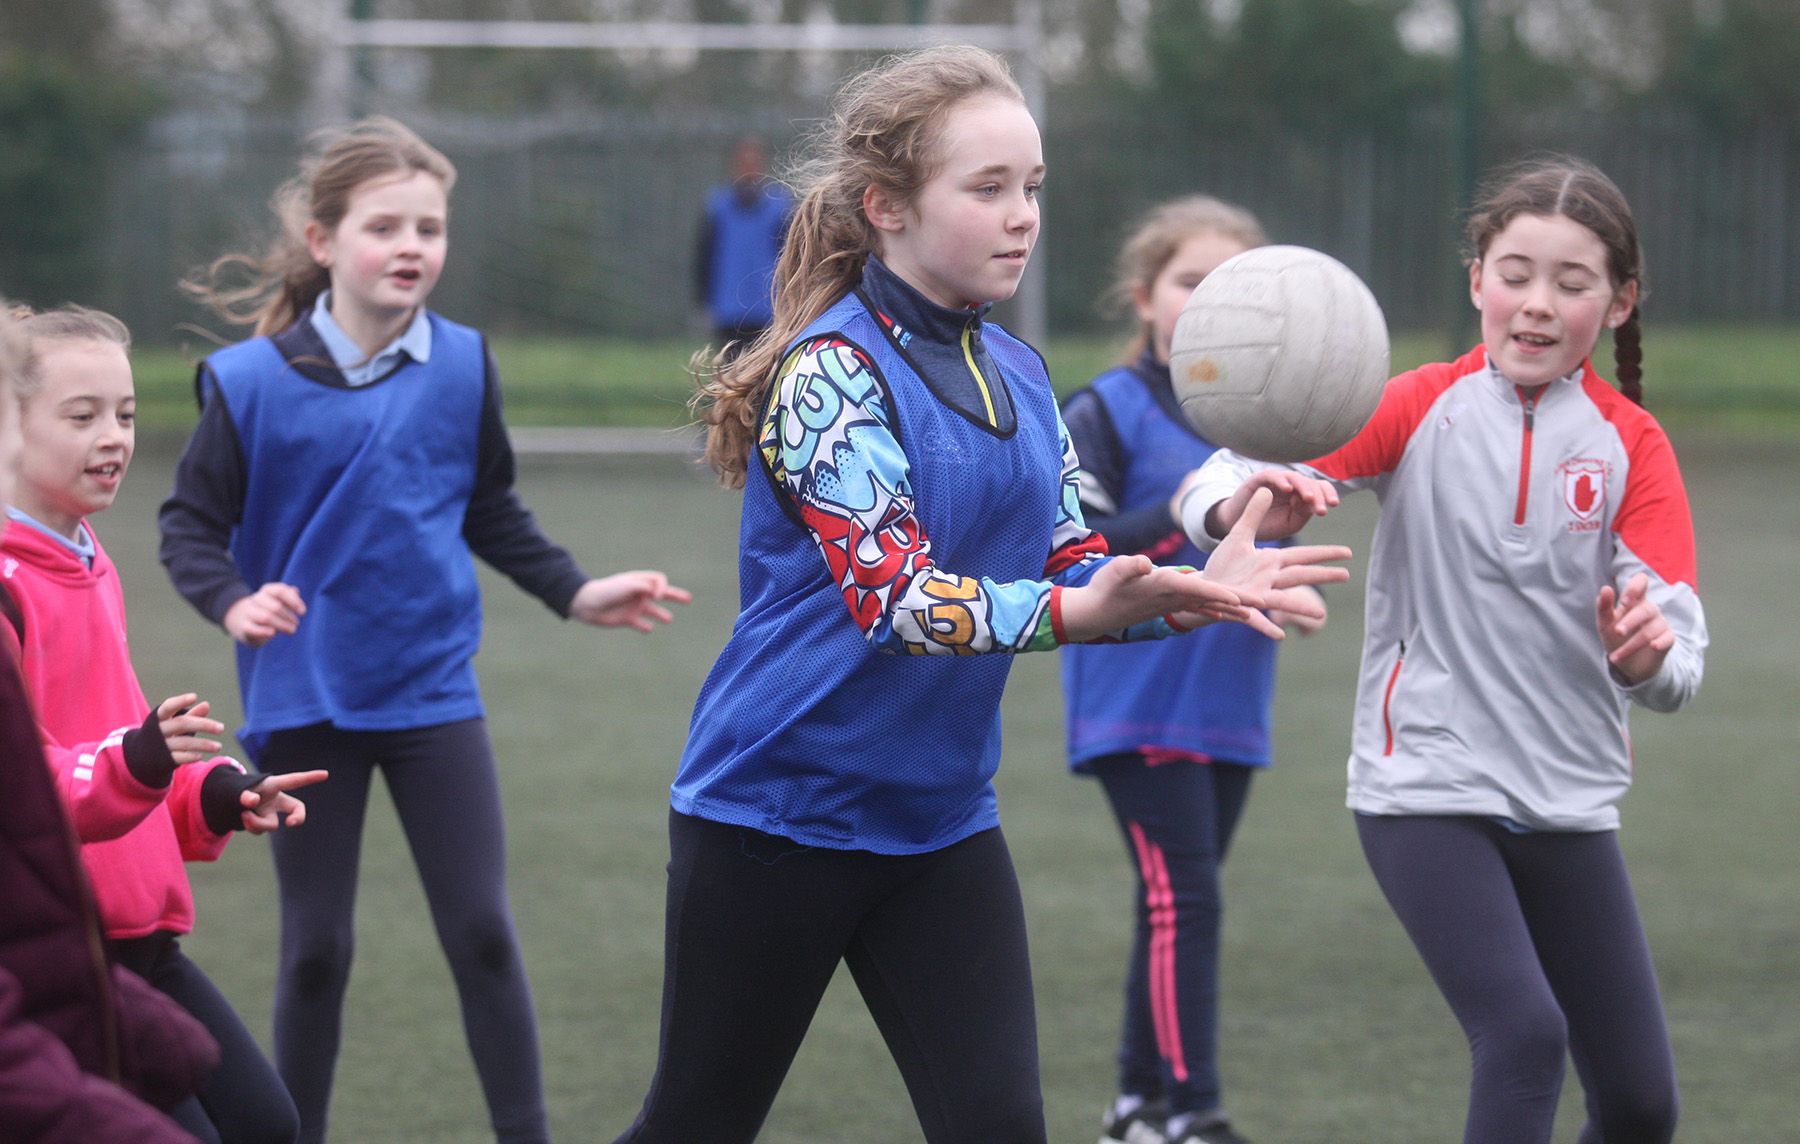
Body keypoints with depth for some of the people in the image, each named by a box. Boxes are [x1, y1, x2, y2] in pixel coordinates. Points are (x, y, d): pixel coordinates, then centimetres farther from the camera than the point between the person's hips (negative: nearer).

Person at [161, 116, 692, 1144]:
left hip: (433, 690, 2)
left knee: (483, 933, 1)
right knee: (317, 947, 6)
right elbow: (192, 524, -6)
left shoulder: (462, 366, -2)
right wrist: (233, 604, -25)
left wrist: (575, 592, 3)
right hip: (306, 702, -2)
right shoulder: (253, 382, -11)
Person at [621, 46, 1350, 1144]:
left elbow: (1074, 566, 7)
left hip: (942, 821, 6)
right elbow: (890, 590, -27)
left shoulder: (1019, 375, 7)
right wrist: (1070, 611, -42)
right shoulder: (829, 371, -16)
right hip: (776, 809, -6)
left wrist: (1189, 592, -14)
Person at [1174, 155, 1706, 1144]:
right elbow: (1219, 485, -16)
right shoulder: (1425, 408, -6)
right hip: (1426, 790, -4)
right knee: (1524, 1035, -23)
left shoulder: (1631, 445, -1)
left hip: (1568, 803, 4)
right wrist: (1240, 508, -39)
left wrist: (1647, 655, -31)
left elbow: (1679, 663, -7)